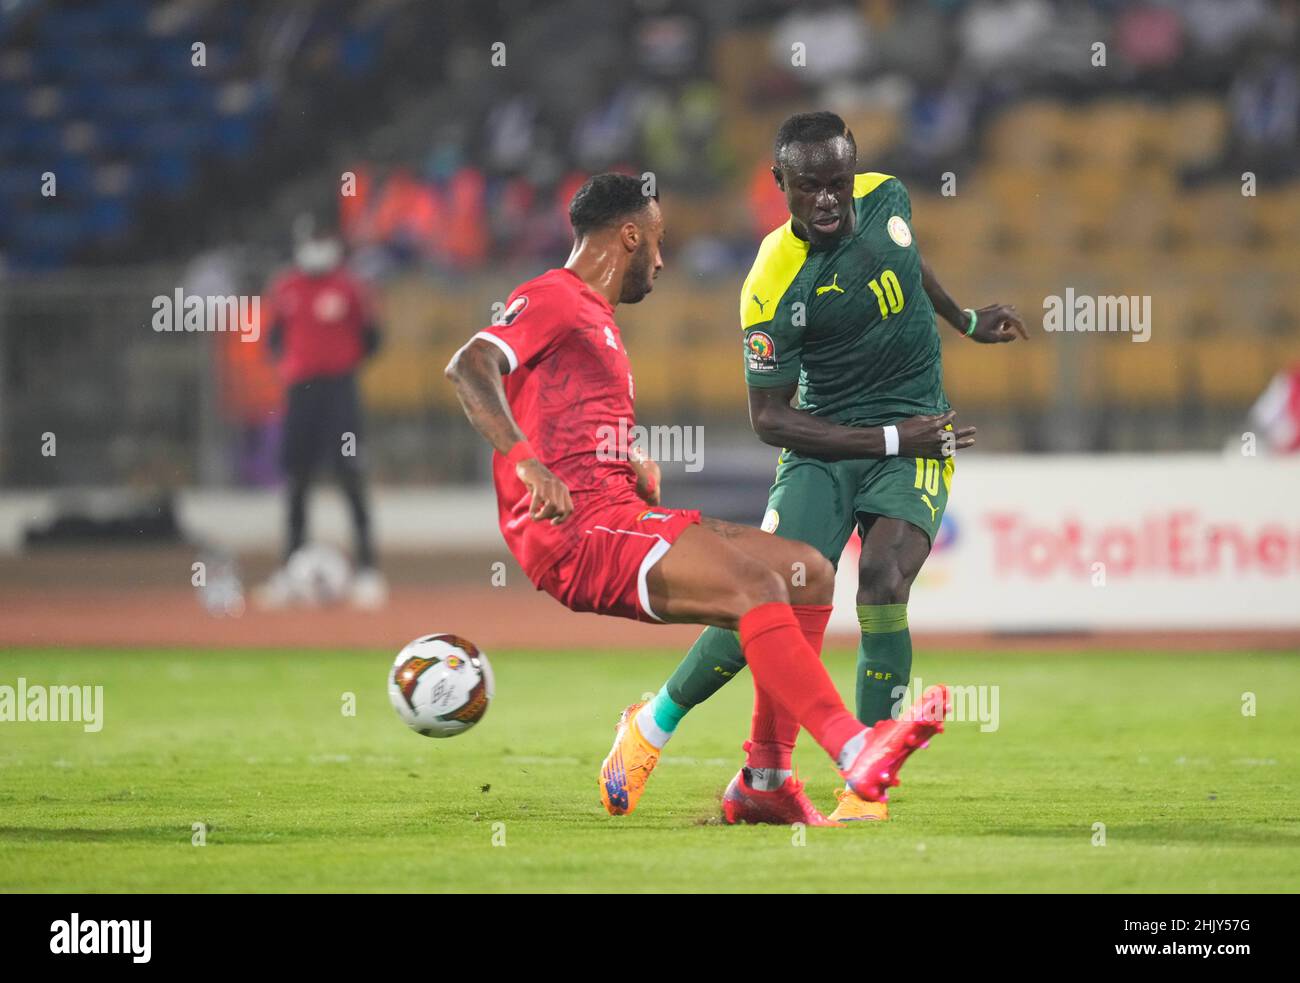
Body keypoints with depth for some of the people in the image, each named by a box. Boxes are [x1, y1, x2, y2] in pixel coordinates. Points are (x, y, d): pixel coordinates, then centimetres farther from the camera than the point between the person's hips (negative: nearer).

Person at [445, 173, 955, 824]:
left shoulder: (596, 318, 28)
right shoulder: (552, 298, -2)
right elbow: (469, 366, -20)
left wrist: (633, 471, 13)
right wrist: (526, 462, -33)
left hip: (619, 516, 10)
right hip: (576, 534, -10)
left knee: (809, 574, 4)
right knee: (755, 585, -27)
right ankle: (854, 753, -35)